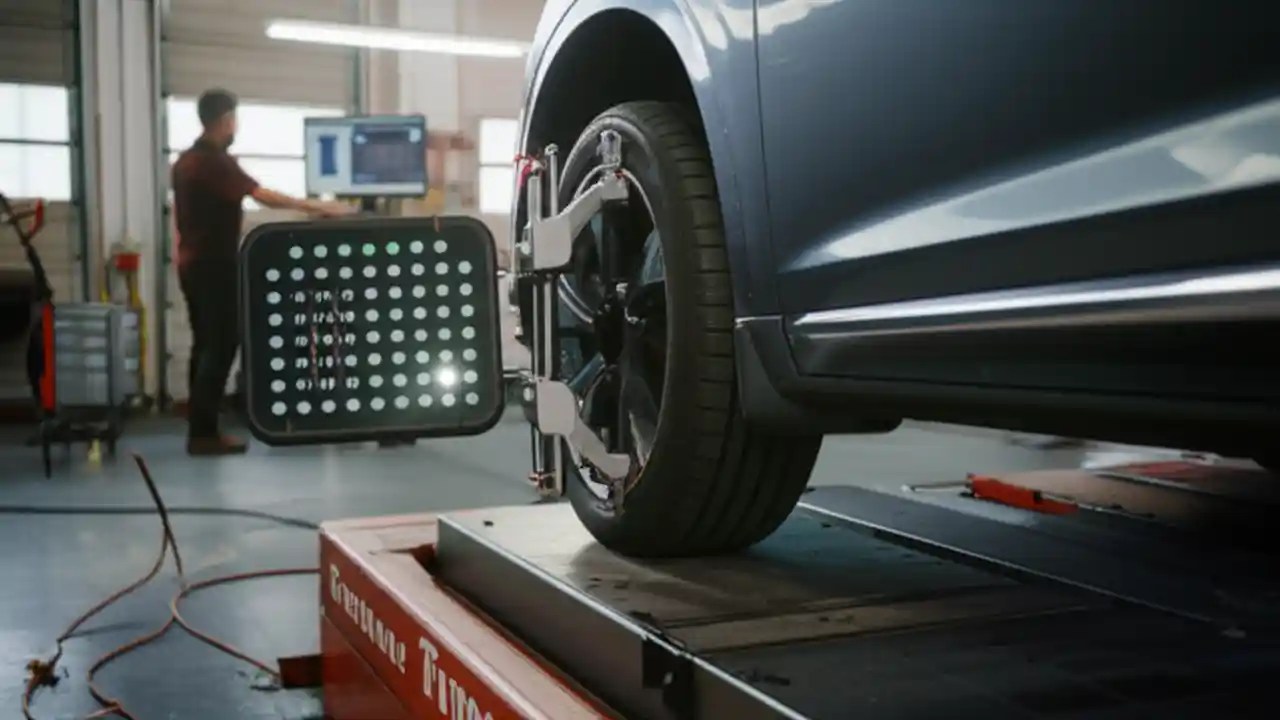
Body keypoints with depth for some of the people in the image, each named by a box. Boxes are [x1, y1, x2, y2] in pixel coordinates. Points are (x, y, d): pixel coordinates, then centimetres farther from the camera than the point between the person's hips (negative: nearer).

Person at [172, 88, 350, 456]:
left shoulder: (186, 160, 13)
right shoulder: (216, 161, -16)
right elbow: (263, 196, -25)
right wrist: (318, 207, -25)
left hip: (192, 264, 9)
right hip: (214, 266, -9)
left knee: (204, 345, 11)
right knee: (220, 346, -6)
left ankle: (200, 429, 13)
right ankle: (204, 433, -6)